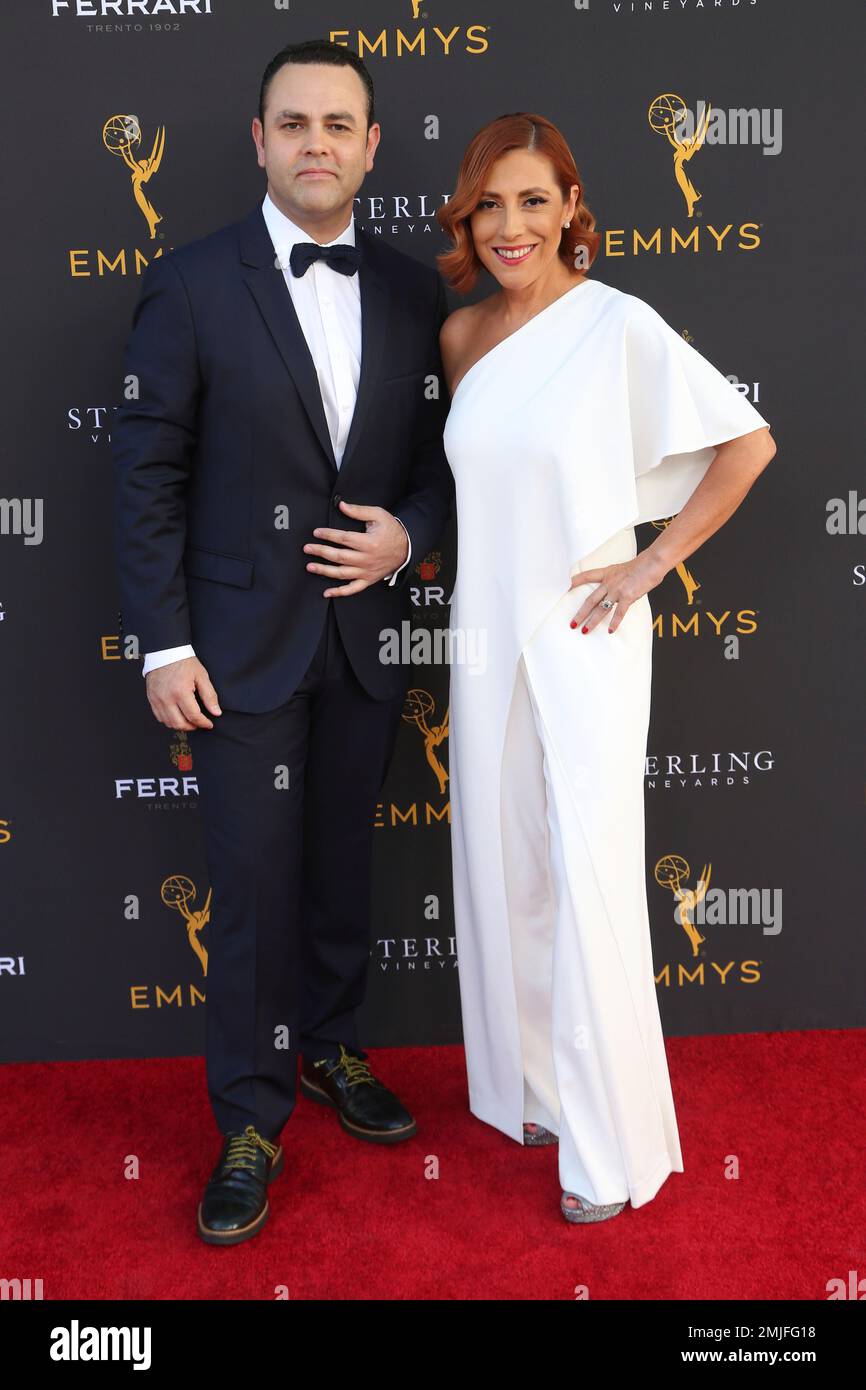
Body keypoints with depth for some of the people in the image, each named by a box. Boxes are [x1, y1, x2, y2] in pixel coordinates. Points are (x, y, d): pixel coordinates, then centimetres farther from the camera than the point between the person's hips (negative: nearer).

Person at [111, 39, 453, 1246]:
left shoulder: (413, 293, 5)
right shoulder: (191, 286, -6)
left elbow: (440, 451, 12)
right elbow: (148, 477, -6)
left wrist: (409, 533, -9)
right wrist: (163, 645, -10)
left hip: (366, 636, 4)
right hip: (243, 642, -3)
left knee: (343, 864, 16)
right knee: (255, 887, 3)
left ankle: (329, 1045, 39)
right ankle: (252, 1120, 21)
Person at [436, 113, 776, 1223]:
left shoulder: (620, 325, -9)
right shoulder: (462, 335, 7)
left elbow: (749, 443, -8)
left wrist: (655, 563, -10)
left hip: (585, 642, -5)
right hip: (485, 633, 6)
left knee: (589, 881, -2)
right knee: (505, 870, 13)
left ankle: (610, 1143, 14)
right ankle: (530, 1081, 32)